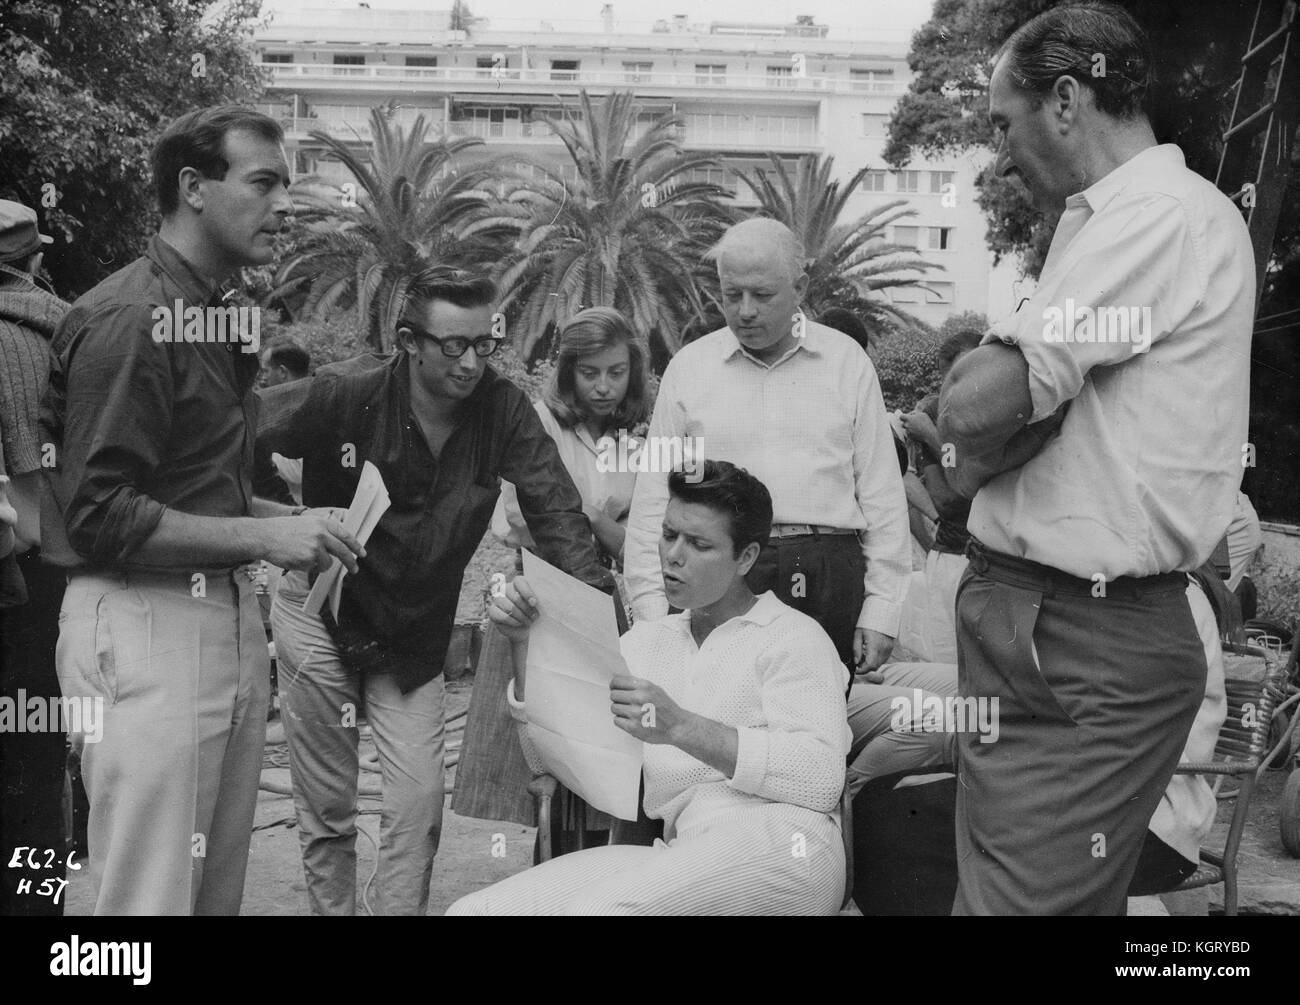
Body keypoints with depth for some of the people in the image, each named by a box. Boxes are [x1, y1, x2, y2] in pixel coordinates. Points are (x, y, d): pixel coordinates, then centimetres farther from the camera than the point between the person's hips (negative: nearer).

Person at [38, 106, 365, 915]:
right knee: (150, 897, -3)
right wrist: (262, 535, -16)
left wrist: (295, 522, 8)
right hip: (144, 620, -9)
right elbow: (97, 514, -16)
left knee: (221, 887, 13)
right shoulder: (127, 319, -12)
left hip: (229, 613, 9)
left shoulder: (217, 316, 16)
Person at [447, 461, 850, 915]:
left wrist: (681, 728, -19)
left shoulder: (794, 635, 5)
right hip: (679, 852, 5)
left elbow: (822, 779, -10)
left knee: (601, 907, -32)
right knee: (472, 909, -13)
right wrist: (525, 645, 0)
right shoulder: (647, 640, 22)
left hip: (779, 847, -5)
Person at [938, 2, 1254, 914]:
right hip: (1027, 616, 10)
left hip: (1089, 649, -9)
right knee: (991, 880, 15)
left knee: (1018, 900, -5)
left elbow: (973, 404, -21)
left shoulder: (1167, 214, -14)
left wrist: (981, 449, -1)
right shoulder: (1108, 221, 19)